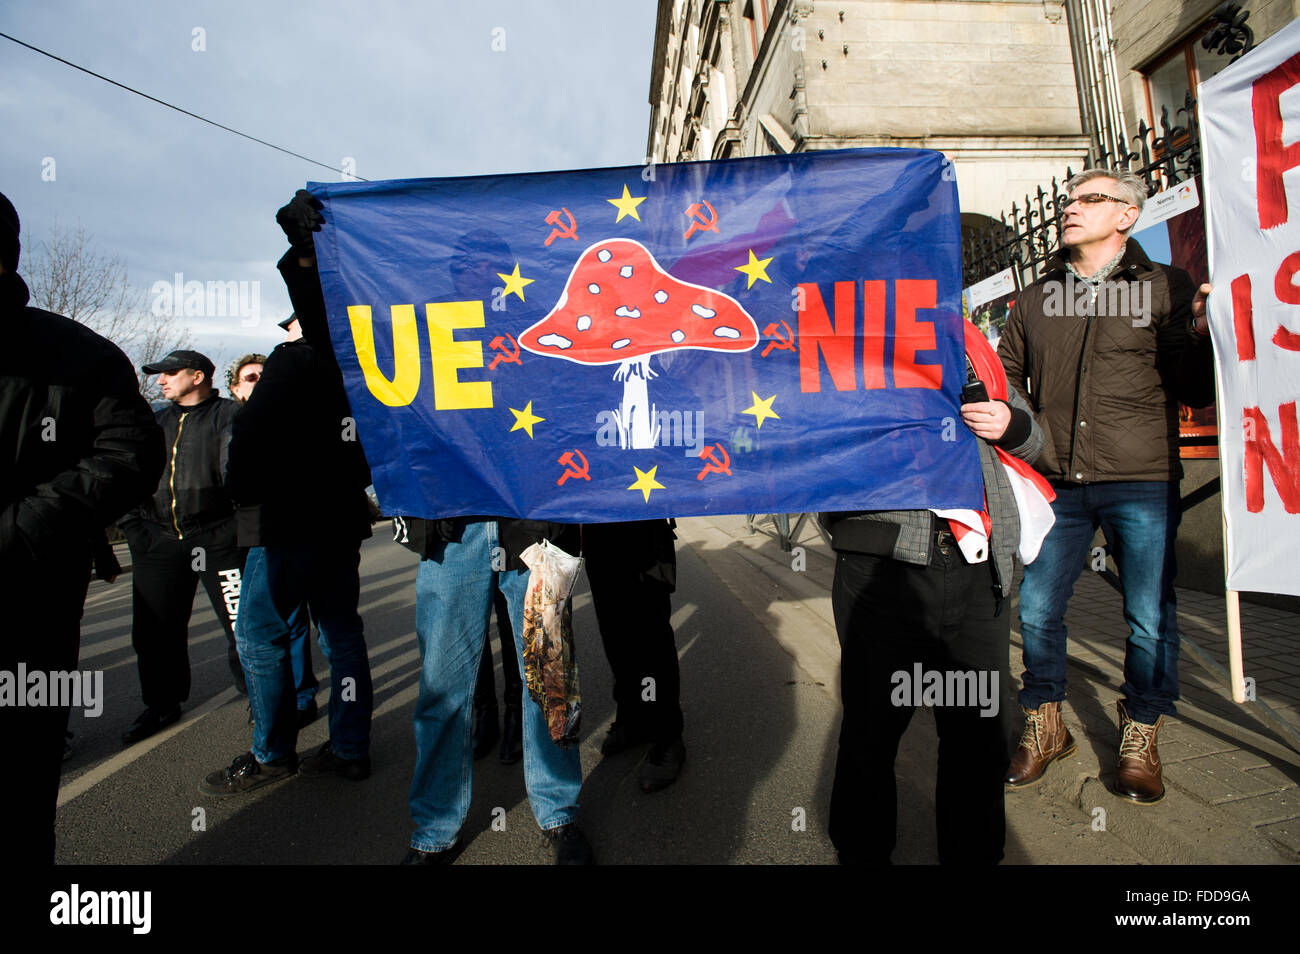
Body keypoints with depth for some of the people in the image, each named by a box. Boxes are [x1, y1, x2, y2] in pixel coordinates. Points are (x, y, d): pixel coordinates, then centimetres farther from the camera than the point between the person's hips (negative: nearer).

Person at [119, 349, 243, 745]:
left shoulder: (228, 415, 0)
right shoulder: (157, 423, 19)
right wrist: (132, 524, 10)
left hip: (218, 537, -6)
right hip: (159, 541, 6)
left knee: (242, 622, -4)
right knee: (156, 630, 11)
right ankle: (162, 704, 28)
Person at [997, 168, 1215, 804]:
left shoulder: (1164, 289, 4)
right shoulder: (1036, 299, 13)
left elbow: (1196, 393, 0)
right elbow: (1008, 376, 22)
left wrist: (1201, 334, -17)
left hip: (1142, 482, -2)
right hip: (1058, 483, 3)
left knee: (1149, 619, 3)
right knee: (1036, 610, 4)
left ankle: (1140, 736, 25)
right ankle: (1044, 727, 23)